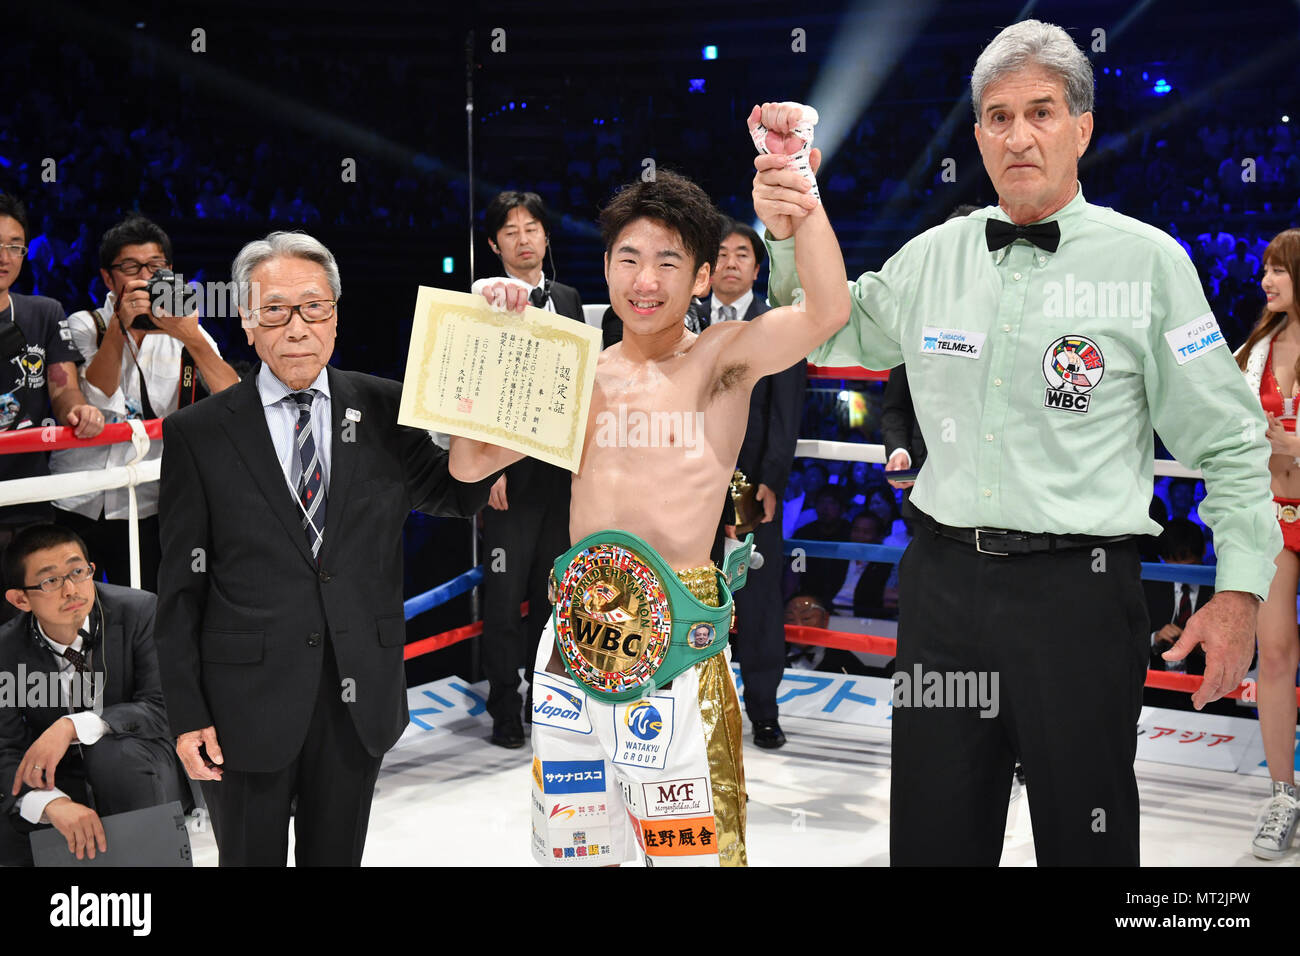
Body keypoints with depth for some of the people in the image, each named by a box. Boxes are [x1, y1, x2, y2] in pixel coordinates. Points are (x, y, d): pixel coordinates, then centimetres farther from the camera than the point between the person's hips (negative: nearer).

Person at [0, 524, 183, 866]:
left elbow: (163, 709, -19)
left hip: (141, 772, -2)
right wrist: (53, 804, -36)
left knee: (112, 749, -36)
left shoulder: (141, 612, -15)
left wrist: (73, 728, -33)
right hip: (62, 783, 2)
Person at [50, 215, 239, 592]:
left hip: (144, 508, 1)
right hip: (73, 505, -1)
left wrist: (191, 337, -21)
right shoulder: (84, 326, 4)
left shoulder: (184, 332, 6)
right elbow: (95, 400, -13)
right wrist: (119, 326, -22)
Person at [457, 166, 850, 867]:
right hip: (574, 629, 4)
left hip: (676, 629, -4)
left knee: (692, 844, 0)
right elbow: (471, 461, 7)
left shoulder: (724, 358, 0)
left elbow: (829, 310, -18)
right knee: (570, 844, 14)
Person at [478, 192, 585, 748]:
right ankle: (505, 709, 9)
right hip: (509, 473, -5)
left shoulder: (567, 300, 13)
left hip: (561, 471, 5)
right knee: (504, 596, -2)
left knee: (552, 593, 12)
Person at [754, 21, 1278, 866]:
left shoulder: (1147, 261, -3)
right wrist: (789, 236, 4)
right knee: (932, 835, 13)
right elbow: (830, 335, 22)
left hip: (1079, 589, -3)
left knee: (1085, 839, 8)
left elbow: (1229, 441, -1)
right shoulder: (934, 257, 8)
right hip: (944, 582, 4)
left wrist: (1241, 590, -7)